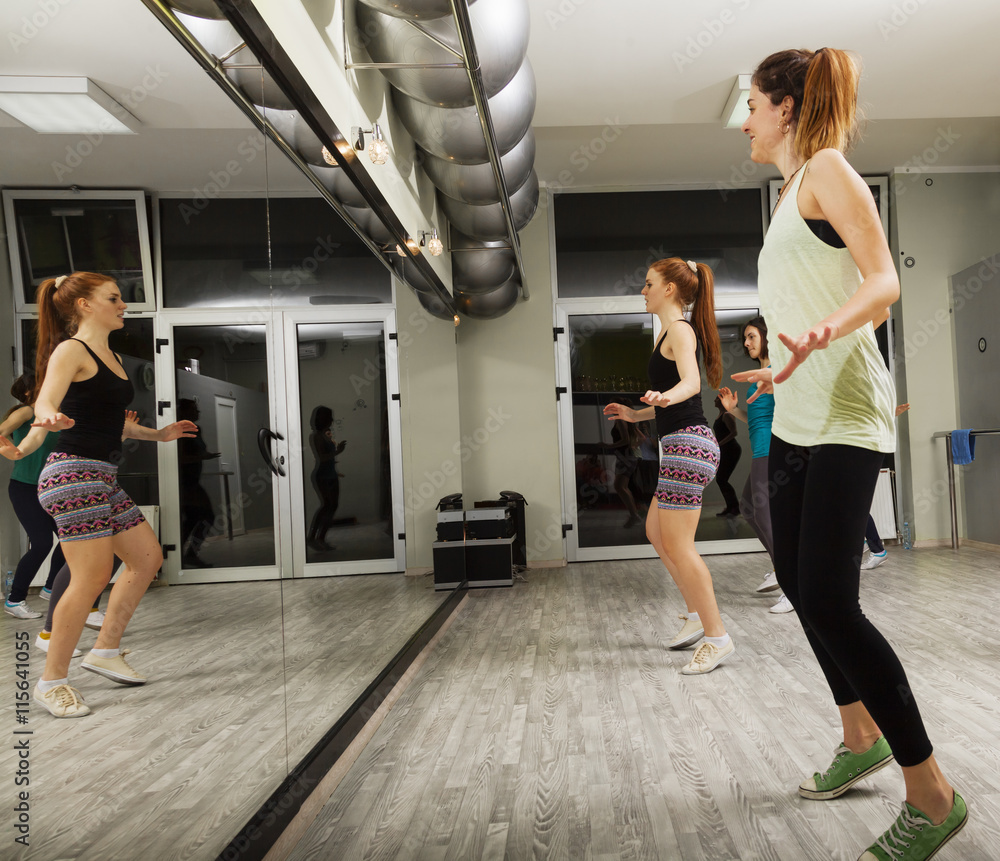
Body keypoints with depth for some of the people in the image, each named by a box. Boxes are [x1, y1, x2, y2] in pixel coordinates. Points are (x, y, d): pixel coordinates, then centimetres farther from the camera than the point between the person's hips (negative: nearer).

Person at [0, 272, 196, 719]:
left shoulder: (111, 356, 18)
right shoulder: (71, 350, -8)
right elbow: (45, 403, -26)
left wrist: (157, 434, 36)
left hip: (103, 478, 9)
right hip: (74, 474, -9)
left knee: (147, 557, 11)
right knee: (92, 577, -8)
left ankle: (105, 650, 21)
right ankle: (52, 681, 7)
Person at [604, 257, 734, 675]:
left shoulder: (679, 330, -9)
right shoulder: (674, 331, 21)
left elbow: (690, 381, -28)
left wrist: (664, 396, -49)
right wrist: (636, 414, 34)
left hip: (688, 444, -11)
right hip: (684, 444, 11)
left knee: (678, 546, -8)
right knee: (656, 533, 18)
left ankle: (717, 637, 1)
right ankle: (698, 615, 26)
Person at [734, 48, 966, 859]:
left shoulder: (826, 169, -4)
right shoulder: (792, 193, 20)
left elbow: (884, 280, -15)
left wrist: (828, 329, -34)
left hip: (842, 412, -9)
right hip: (796, 417, 9)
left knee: (830, 602, -12)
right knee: (798, 582, 12)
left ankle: (933, 796, 4)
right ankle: (860, 738, 30)